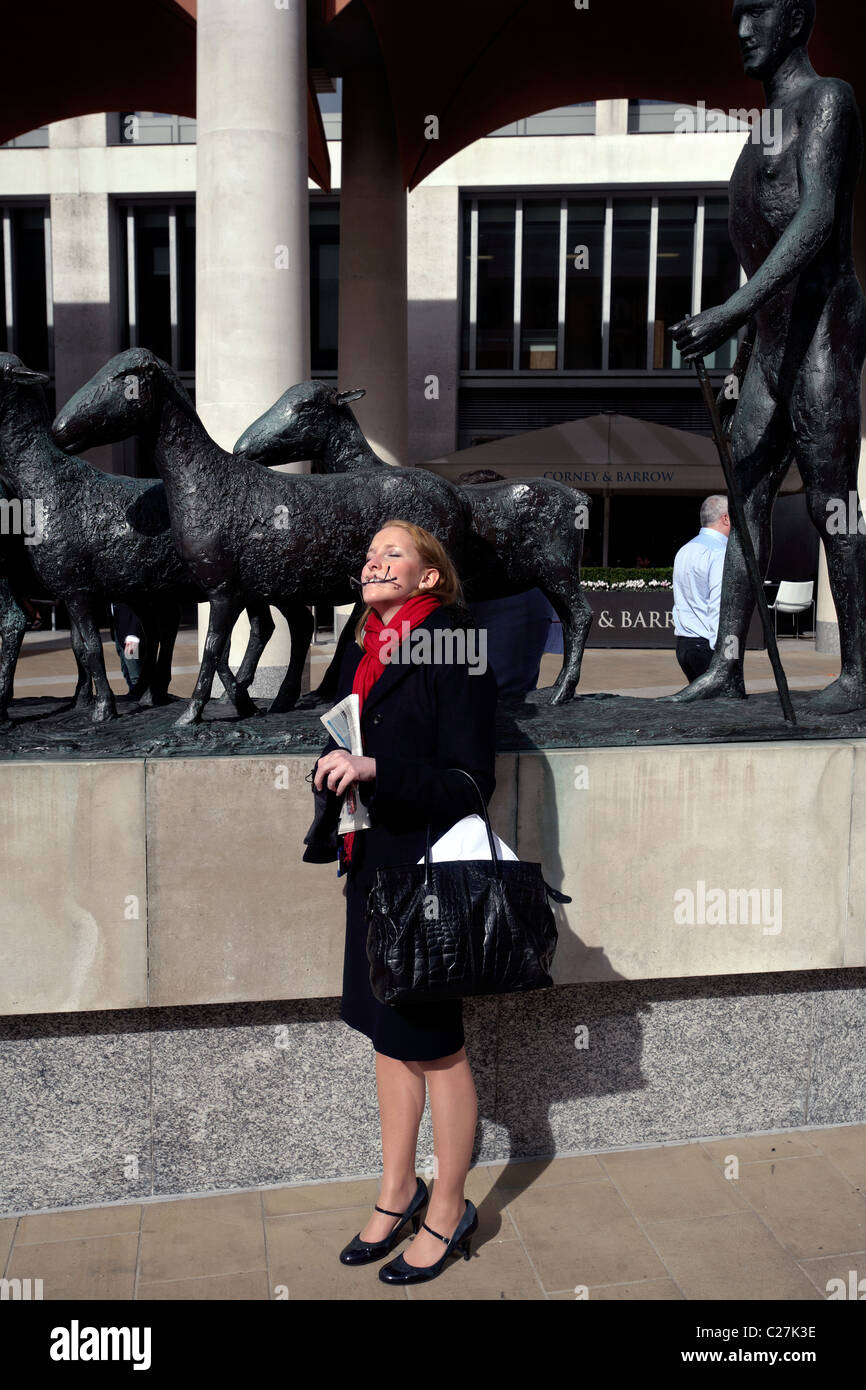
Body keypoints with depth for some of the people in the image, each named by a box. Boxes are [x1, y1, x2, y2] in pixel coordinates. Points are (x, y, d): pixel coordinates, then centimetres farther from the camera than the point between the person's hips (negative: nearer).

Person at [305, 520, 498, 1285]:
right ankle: (397, 1192, 34)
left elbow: (469, 782, -18)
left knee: (434, 1042, 5)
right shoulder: (364, 656, 10)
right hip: (372, 866, 7)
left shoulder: (453, 655, -13)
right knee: (389, 1035, 17)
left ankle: (448, 1210, 23)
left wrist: (374, 771, -27)